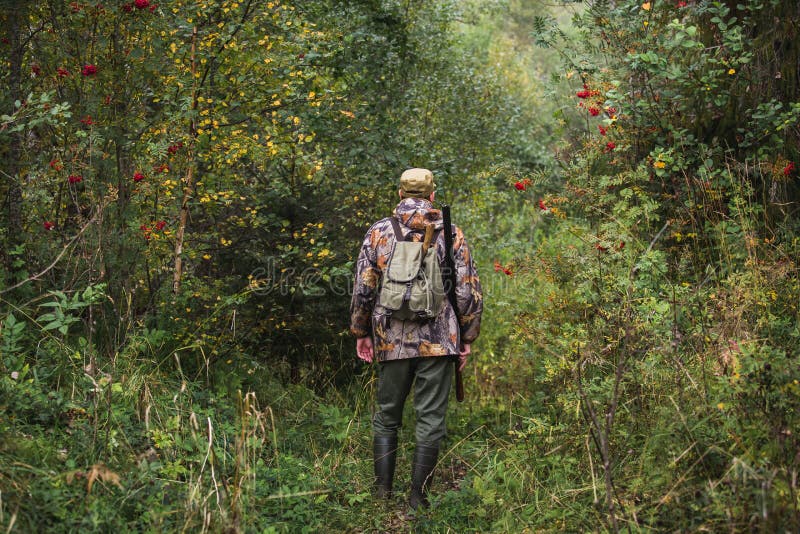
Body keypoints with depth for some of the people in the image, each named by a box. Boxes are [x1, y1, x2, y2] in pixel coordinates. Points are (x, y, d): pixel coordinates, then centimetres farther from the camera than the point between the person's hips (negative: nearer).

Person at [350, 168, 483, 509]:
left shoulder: (378, 232, 1)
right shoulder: (451, 234, 0)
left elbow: (363, 289, 0)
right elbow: (469, 292, -1)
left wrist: (361, 333, 11)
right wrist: (467, 337, 9)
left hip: (392, 340, 1)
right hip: (439, 341, -1)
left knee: (386, 416, 14)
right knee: (430, 419, 5)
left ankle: (383, 491, 11)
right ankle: (418, 497, 6)